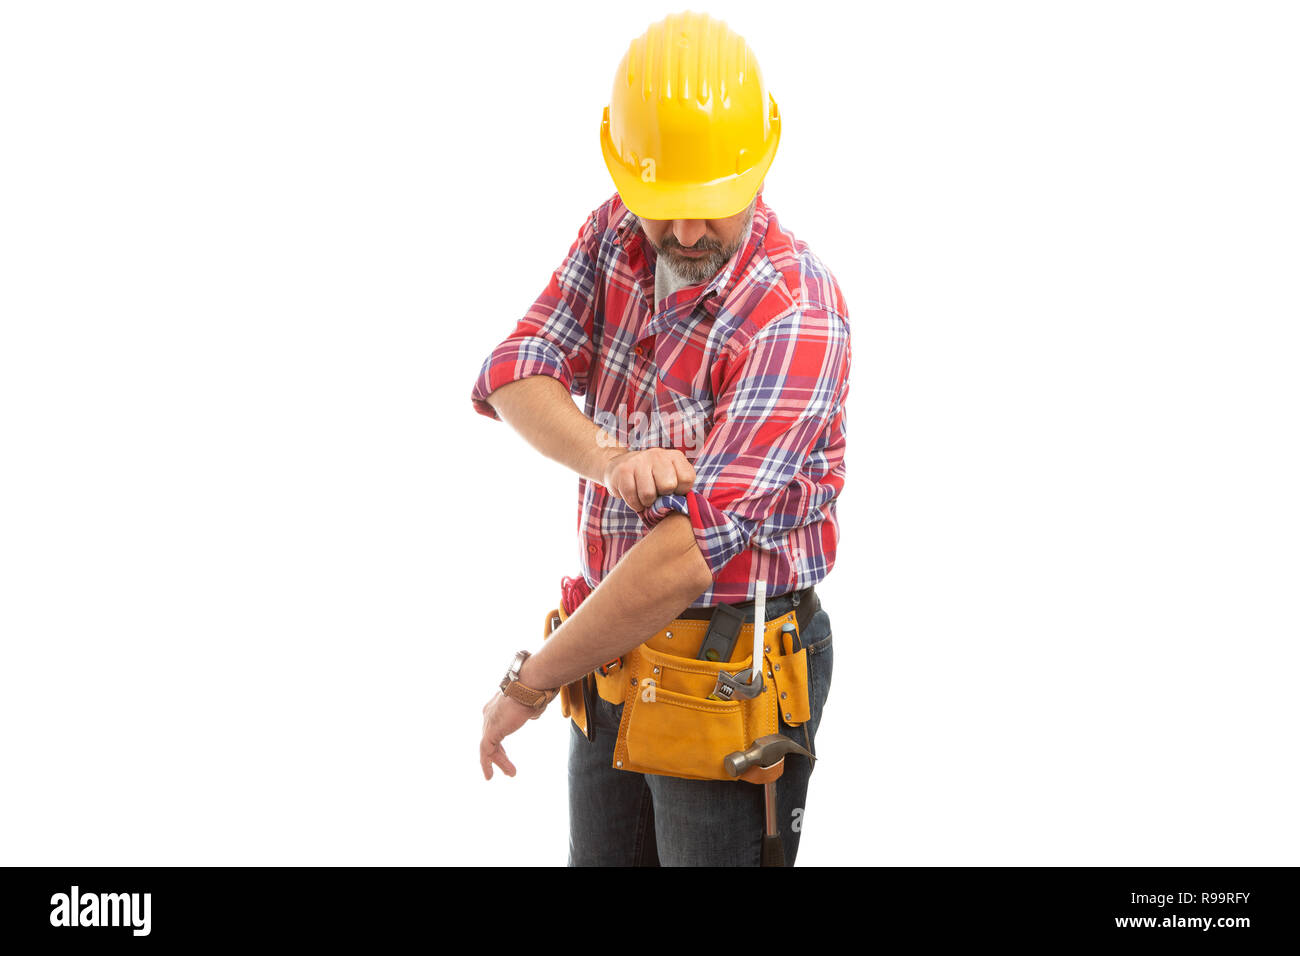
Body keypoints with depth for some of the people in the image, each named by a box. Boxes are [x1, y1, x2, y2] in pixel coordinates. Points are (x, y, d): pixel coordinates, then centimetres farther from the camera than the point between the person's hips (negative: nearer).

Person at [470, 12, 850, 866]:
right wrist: (608, 459, -28)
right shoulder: (616, 235, 1)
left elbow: (687, 555, -28)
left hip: (730, 681, -7)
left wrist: (532, 682, -20)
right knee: (602, 856, 18)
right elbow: (514, 375, -7)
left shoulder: (796, 318, -24)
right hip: (619, 656, 7)